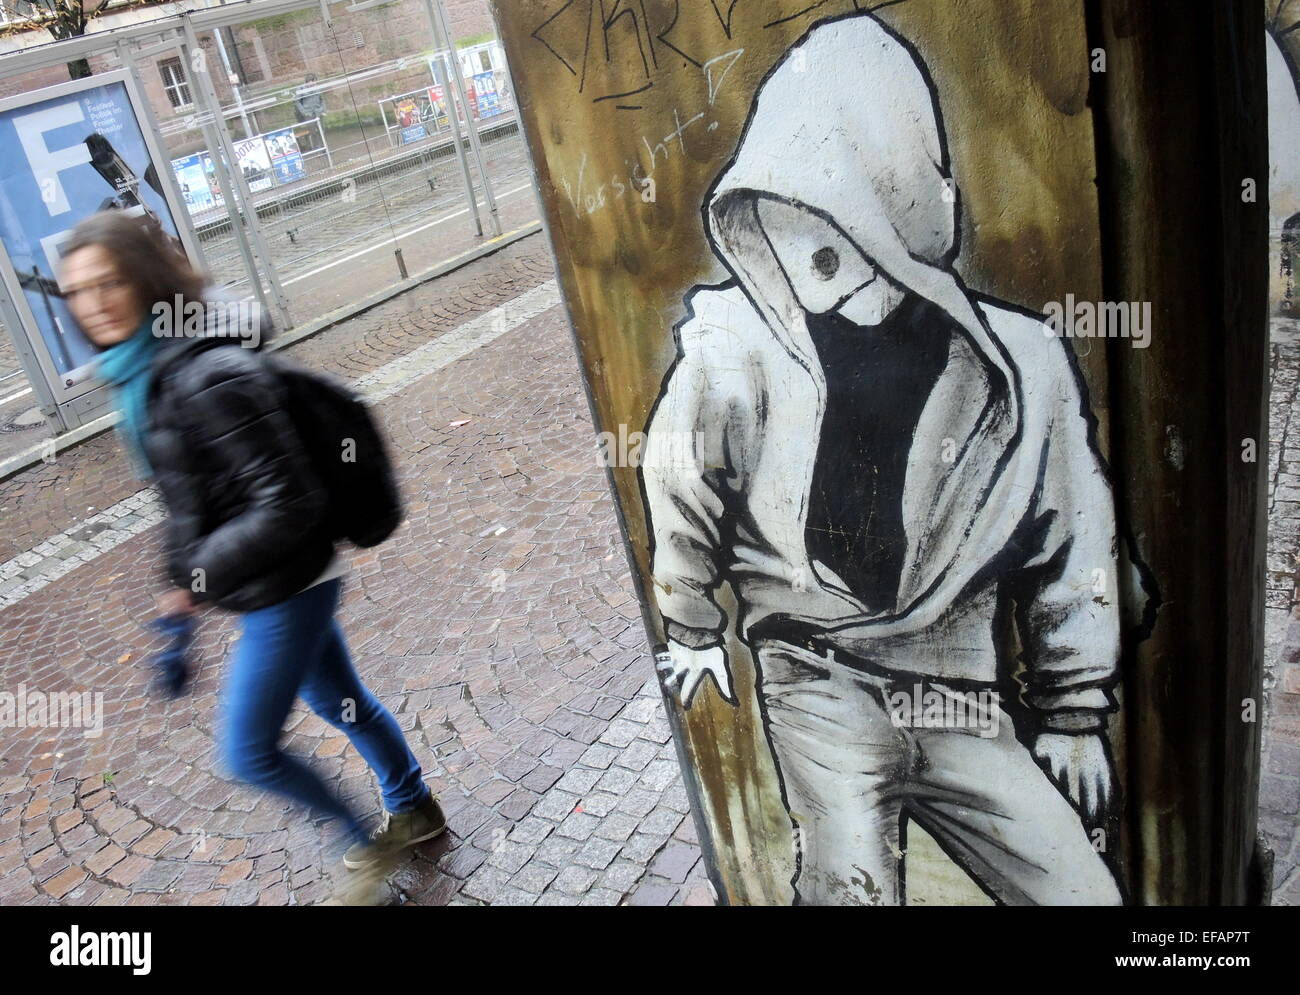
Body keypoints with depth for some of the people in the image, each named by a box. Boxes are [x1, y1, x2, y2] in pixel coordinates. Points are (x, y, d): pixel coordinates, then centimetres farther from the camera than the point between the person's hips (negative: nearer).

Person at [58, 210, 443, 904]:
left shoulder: (208, 377, -28)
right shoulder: (145, 369, 3)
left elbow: (287, 503, -28)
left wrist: (199, 578, -21)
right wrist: (180, 580, 15)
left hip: (285, 586, -9)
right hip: (270, 583, 9)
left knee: (248, 751, 6)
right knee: (339, 702, 24)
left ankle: (372, 838, 28)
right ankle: (414, 812, 47)